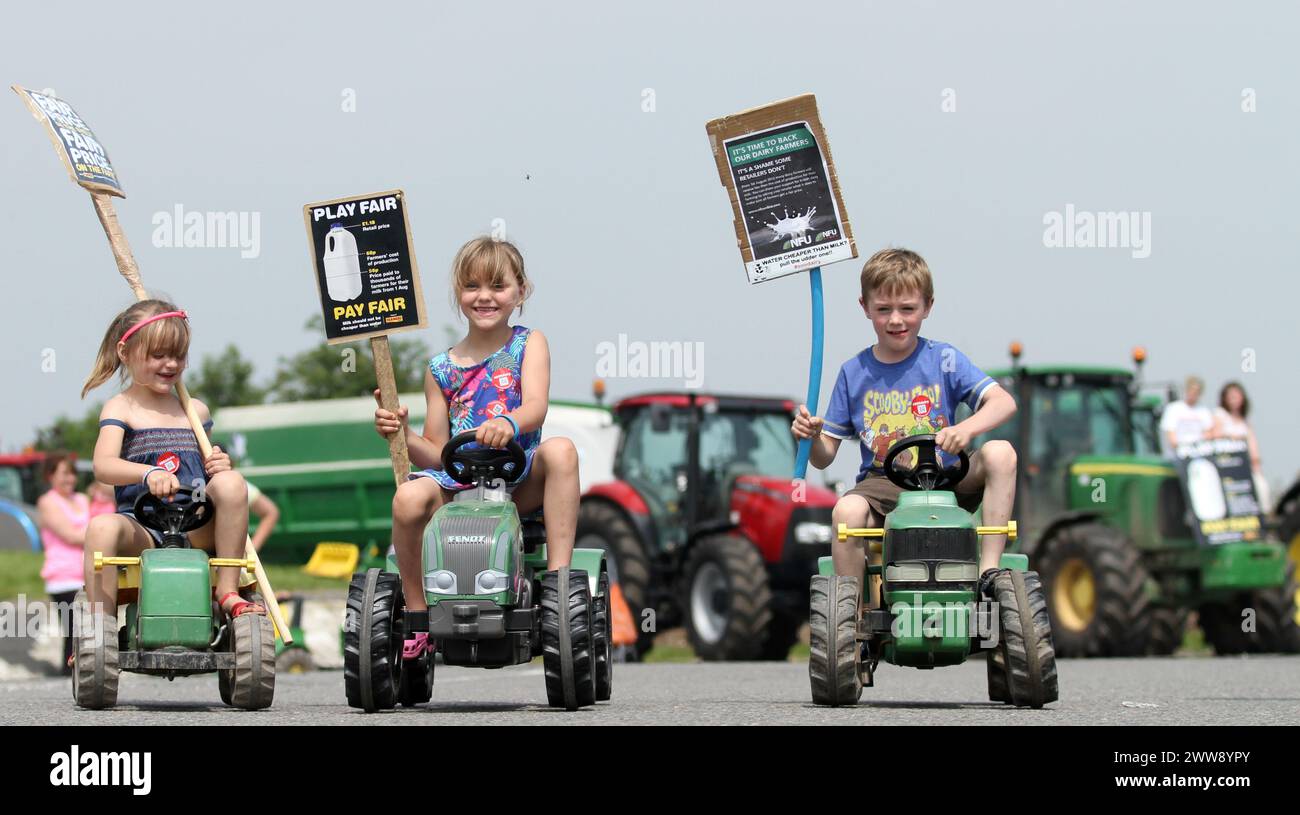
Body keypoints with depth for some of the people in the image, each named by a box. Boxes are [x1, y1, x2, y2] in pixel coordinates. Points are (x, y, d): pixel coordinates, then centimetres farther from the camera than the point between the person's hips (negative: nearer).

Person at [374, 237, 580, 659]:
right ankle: (417, 615, -15)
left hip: (520, 482, -1)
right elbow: (436, 454, 11)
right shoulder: (442, 369, 12)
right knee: (410, 496, -32)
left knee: (559, 450, -33)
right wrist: (402, 434, -11)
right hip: (457, 484, 1)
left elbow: (536, 406, -12)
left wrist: (508, 424, -36)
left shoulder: (528, 344, 8)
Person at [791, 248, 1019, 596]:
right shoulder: (854, 373, 6)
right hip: (882, 485, 0)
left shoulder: (943, 359, 1)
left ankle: (989, 571, -24)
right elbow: (824, 457, 8)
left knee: (1000, 452, -26)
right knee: (847, 511, -34)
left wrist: (966, 429, -33)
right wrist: (811, 435, -16)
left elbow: (1004, 402, -13)